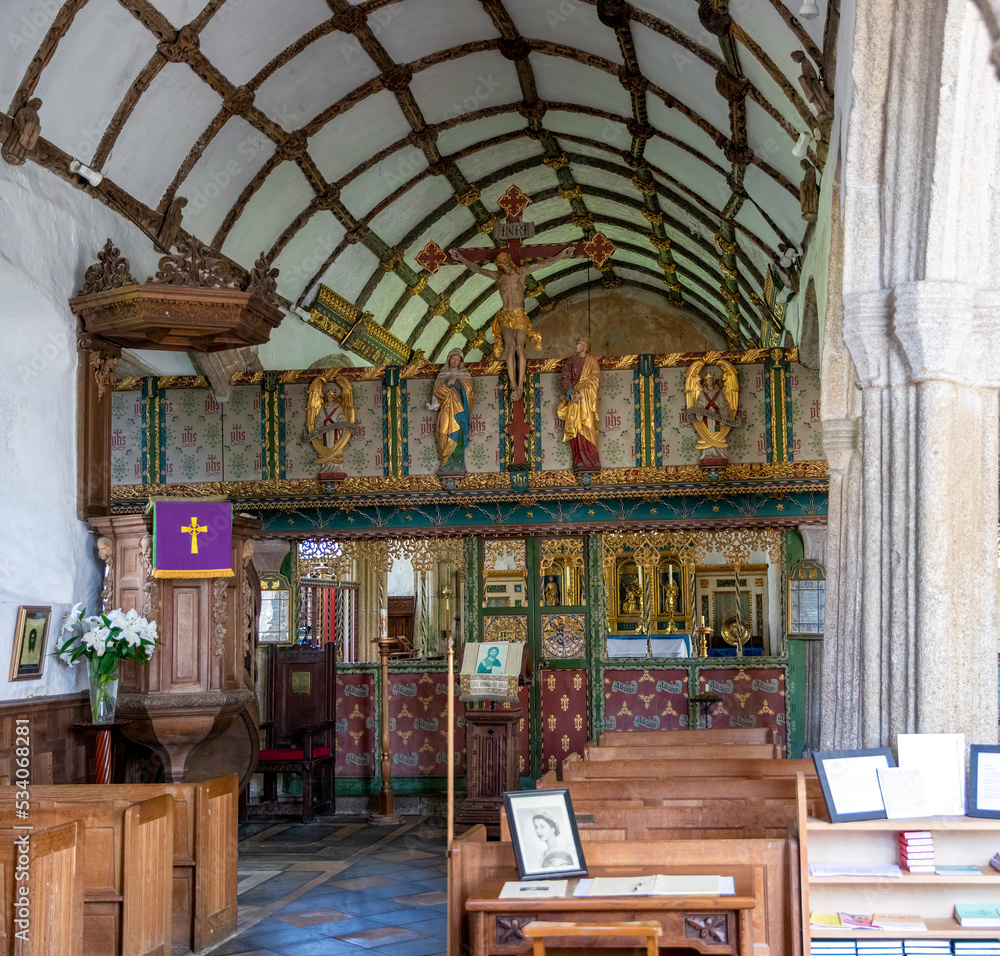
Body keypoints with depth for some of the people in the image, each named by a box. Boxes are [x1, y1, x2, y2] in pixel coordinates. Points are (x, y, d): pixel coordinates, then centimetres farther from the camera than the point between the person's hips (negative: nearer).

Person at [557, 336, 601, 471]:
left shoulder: (592, 361, 4)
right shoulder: (570, 361, 13)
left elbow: (594, 380, -5)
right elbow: (564, 377, 5)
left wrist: (580, 393, -16)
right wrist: (570, 391, -13)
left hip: (586, 398, -3)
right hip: (573, 398, 3)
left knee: (586, 427, -10)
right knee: (574, 427, -5)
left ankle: (591, 461, -9)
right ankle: (579, 461, -5)